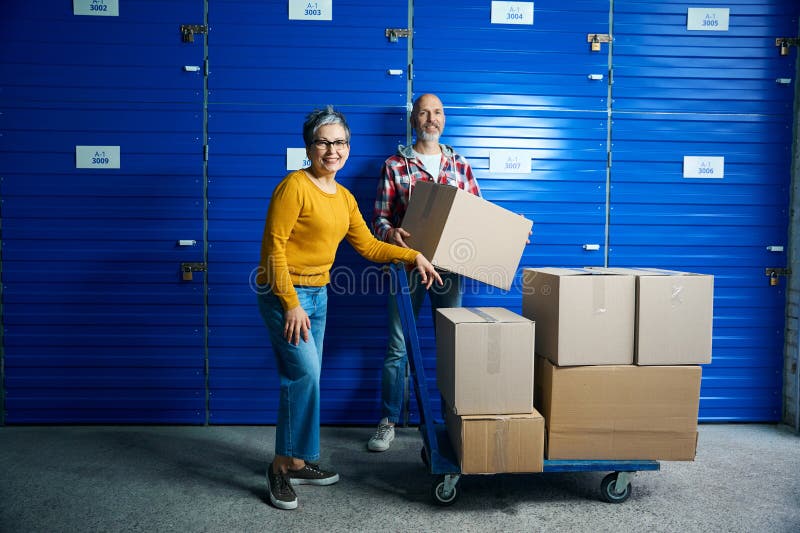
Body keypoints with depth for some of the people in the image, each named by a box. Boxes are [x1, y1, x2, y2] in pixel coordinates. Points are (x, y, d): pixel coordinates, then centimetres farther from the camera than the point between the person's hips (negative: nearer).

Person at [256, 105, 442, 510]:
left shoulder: (345, 198, 10)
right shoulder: (295, 186, -14)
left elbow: (368, 246, 14)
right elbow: (274, 245, -17)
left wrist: (413, 256, 5)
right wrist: (291, 304, -20)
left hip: (317, 294, 8)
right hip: (284, 294, -8)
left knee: (305, 380, 12)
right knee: (304, 376, -12)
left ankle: (296, 462, 26)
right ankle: (282, 467, 5)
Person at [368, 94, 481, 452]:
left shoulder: (460, 166, 11)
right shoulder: (394, 166, 3)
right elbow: (379, 218, -1)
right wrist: (391, 233, -23)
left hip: (449, 268, 2)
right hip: (408, 265, -2)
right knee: (397, 348, 4)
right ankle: (388, 422, 17)